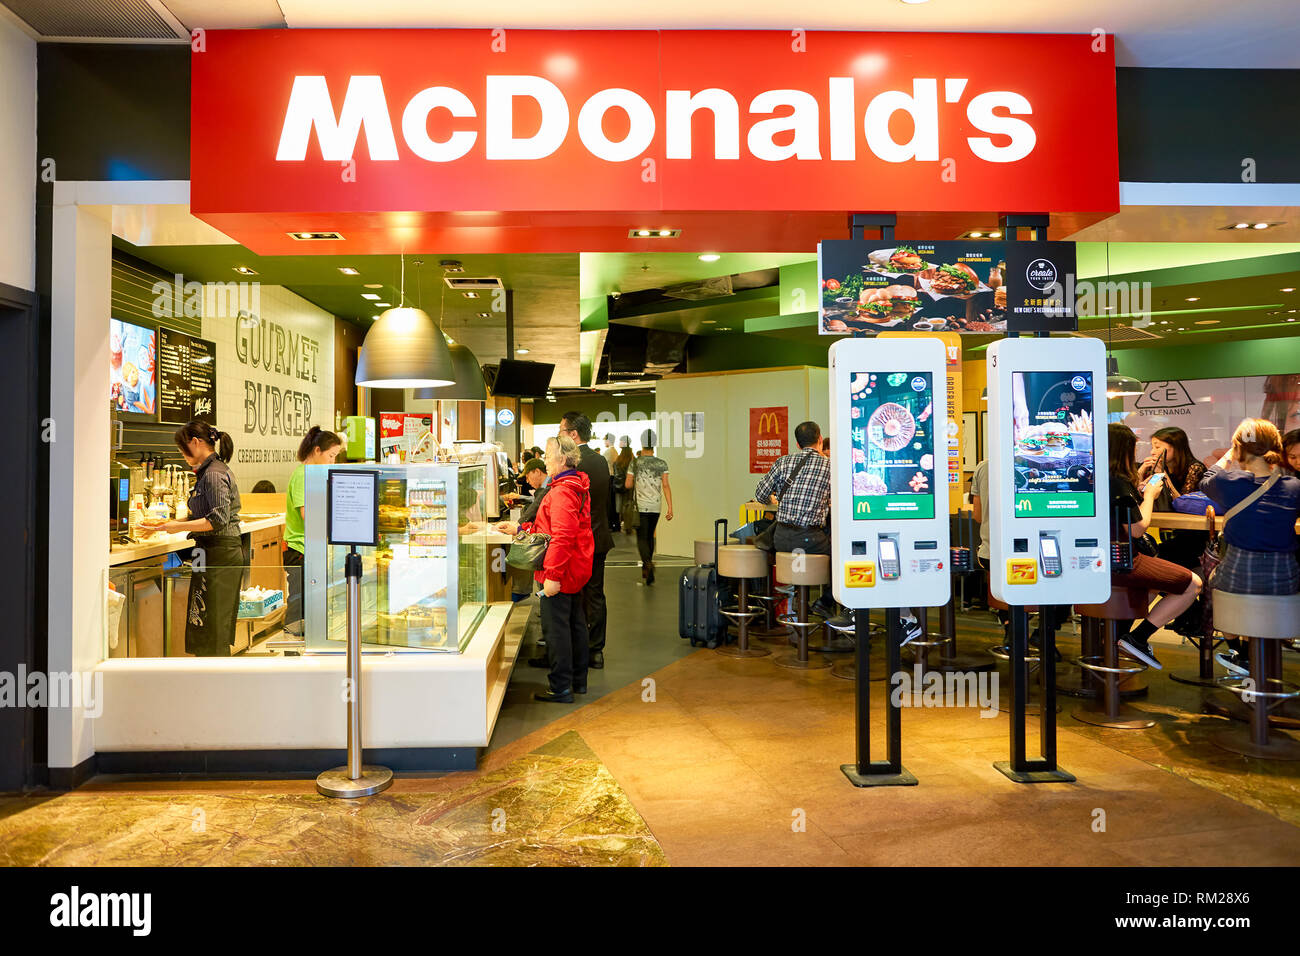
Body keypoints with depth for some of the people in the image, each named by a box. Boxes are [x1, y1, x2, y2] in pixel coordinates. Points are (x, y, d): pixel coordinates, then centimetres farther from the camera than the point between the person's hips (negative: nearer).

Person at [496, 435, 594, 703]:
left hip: (560, 572, -10)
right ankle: (578, 681, 28)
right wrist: (520, 528, 19)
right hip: (576, 570, 10)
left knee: (556, 629, -2)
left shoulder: (562, 491, -19)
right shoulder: (577, 486, 14)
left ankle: (560, 688, 6)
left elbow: (562, 536, -27)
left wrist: (552, 575, -28)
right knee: (575, 624, 17)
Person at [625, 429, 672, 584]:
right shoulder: (662, 463, 1)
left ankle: (648, 563, -30)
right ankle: (646, 571, 24)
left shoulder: (635, 462, -4)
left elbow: (627, 484, 0)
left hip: (641, 506, -3)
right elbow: (666, 485, -4)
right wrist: (670, 507, -5)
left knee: (642, 538, -3)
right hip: (656, 506, 3)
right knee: (650, 536, 17)